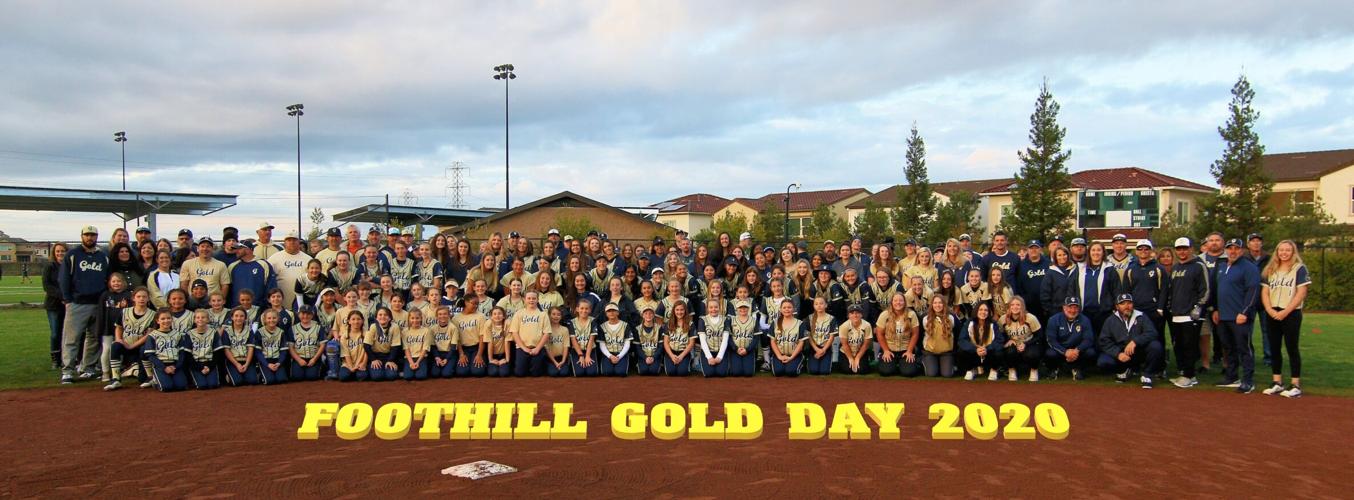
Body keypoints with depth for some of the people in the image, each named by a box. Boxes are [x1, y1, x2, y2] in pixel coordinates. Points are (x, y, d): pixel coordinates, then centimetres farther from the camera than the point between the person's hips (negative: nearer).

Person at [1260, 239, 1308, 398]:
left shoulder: (1299, 269, -2)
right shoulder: (1270, 270, 13)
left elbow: (1301, 293, -9)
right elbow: (1264, 292, 9)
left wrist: (1285, 312, -15)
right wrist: (1270, 310, -7)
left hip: (1291, 314, -5)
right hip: (1272, 315, 5)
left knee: (1292, 348, -4)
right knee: (1274, 349, 7)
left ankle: (1295, 385, -1)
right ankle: (1277, 384, 15)